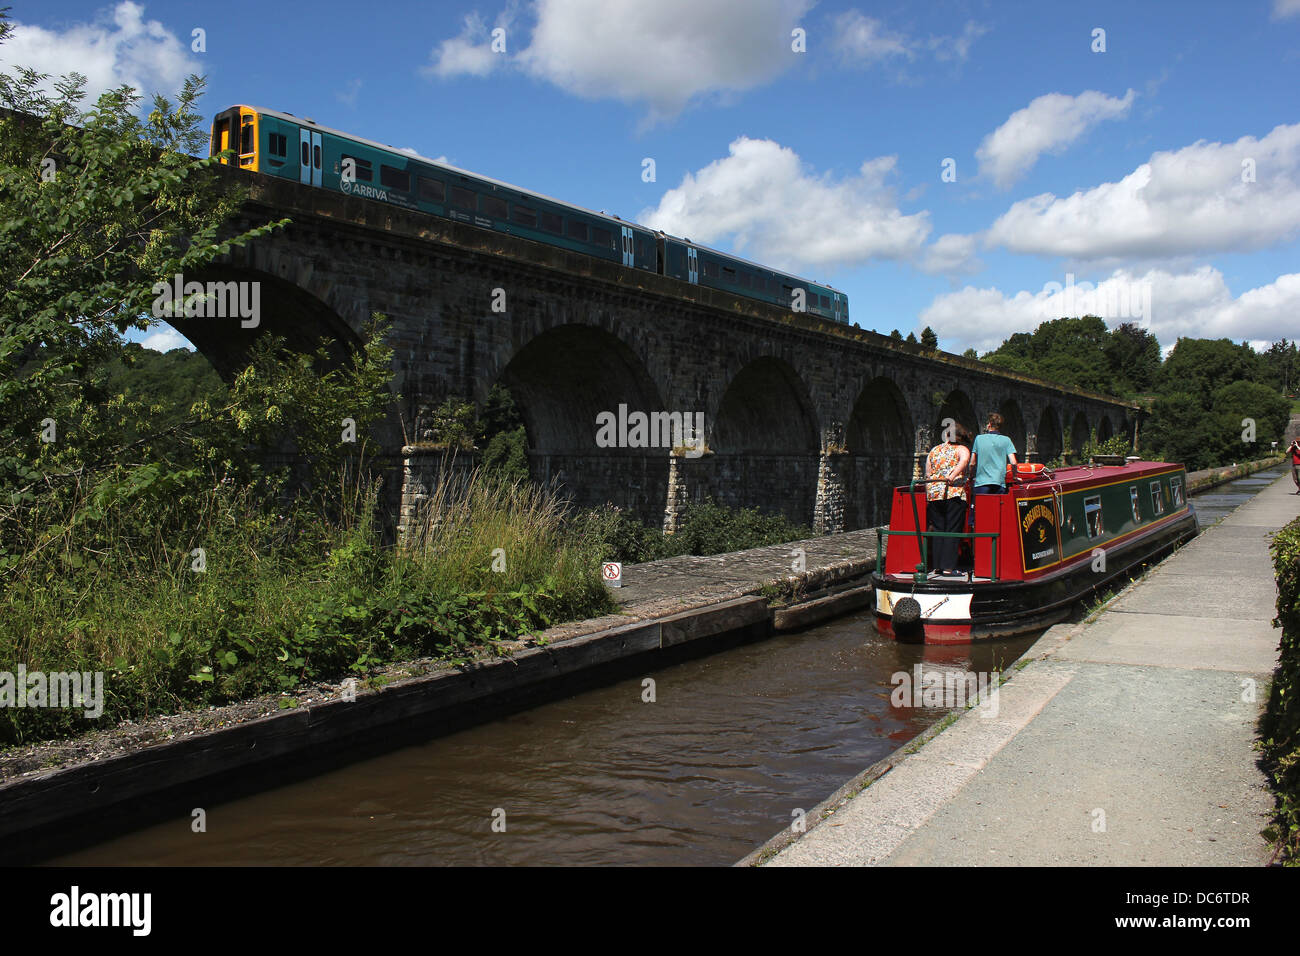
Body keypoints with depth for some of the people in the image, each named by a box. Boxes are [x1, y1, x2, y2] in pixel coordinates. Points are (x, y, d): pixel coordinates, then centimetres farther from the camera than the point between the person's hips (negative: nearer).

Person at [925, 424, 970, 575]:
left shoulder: (933, 451, 18)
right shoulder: (961, 449, 5)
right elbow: (964, 460, -19)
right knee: (952, 531, -2)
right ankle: (948, 567, -6)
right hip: (954, 493, -4)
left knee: (937, 530, 10)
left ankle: (937, 566, 10)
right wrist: (952, 476, -26)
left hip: (934, 494, 5)